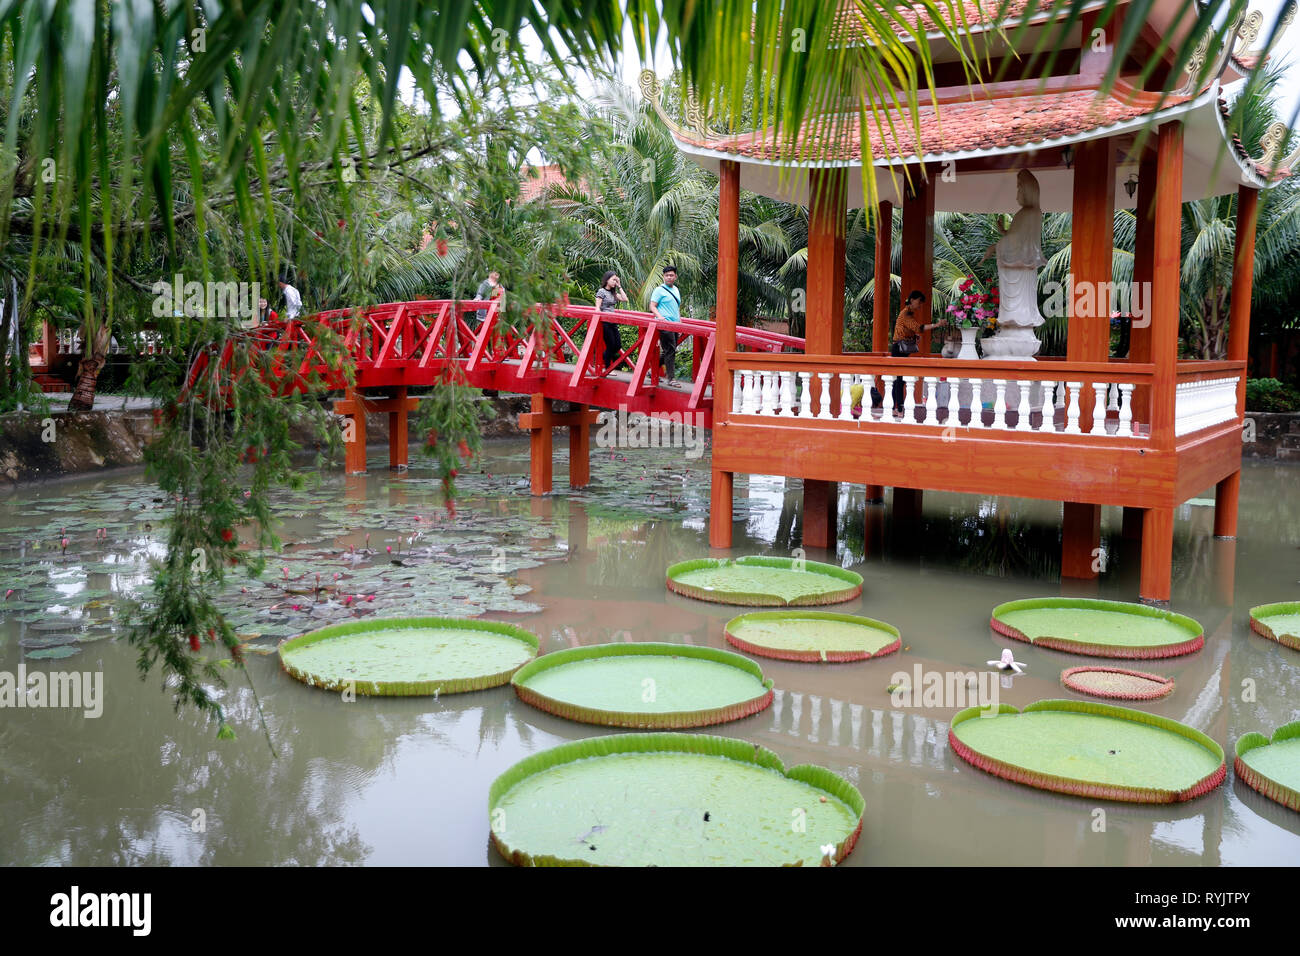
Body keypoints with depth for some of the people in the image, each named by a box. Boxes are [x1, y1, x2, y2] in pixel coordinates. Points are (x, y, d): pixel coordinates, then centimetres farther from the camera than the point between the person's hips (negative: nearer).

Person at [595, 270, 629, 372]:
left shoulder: (613, 293, 16)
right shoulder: (601, 291, -6)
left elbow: (625, 299, 7)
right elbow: (597, 308, -10)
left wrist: (619, 287, 7)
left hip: (613, 322, 8)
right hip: (605, 322, -8)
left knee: (618, 345, 6)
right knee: (611, 345, -5)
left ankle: (602, 359, 23)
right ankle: (607, 368, 7)